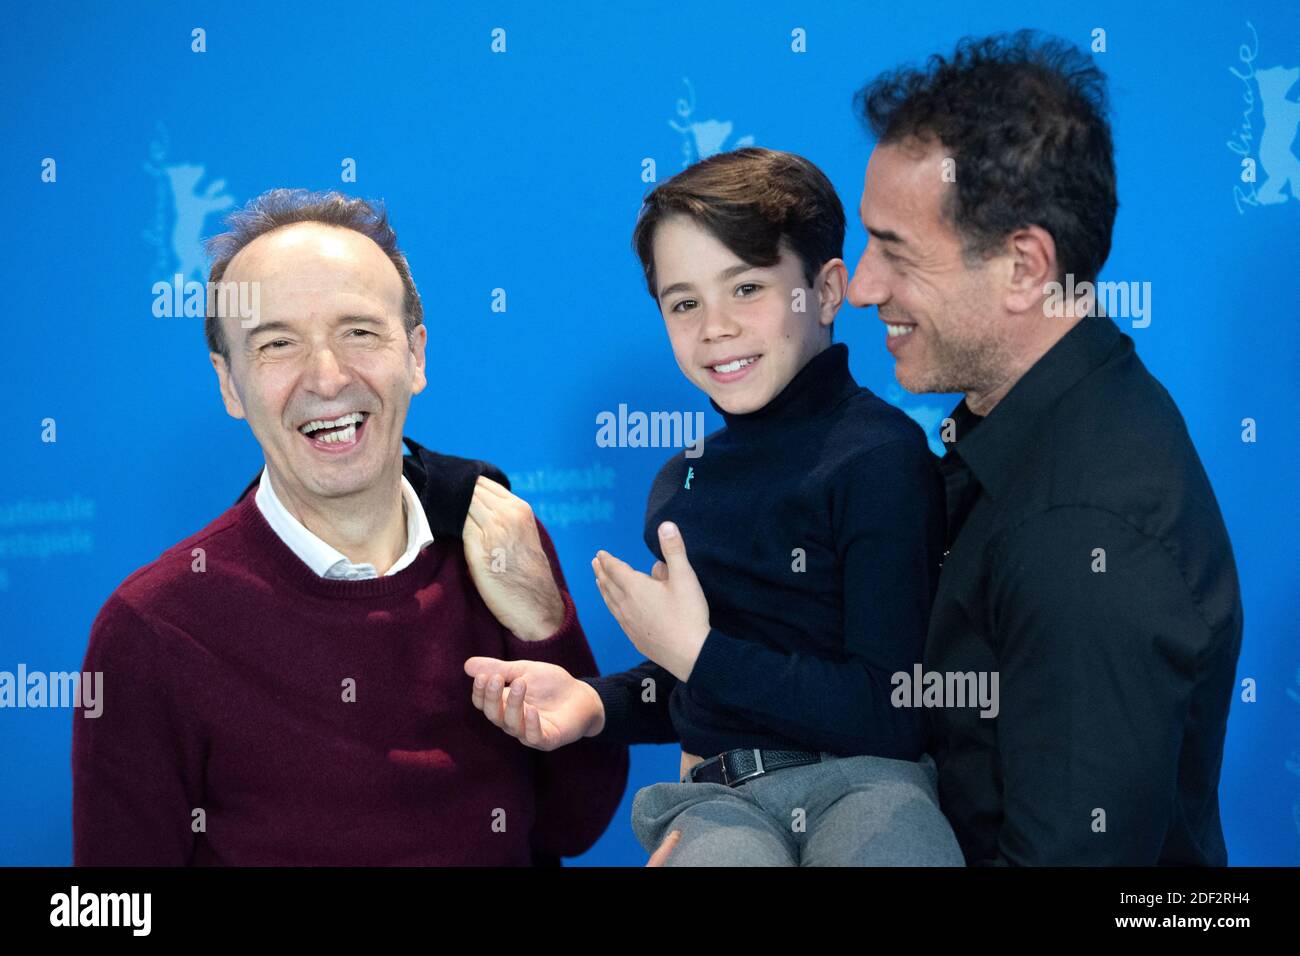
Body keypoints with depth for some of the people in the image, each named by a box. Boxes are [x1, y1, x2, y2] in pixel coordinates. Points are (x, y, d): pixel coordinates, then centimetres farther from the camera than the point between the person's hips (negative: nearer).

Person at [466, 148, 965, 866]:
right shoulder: (682, 484, 17)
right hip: (719, 799, 4)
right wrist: (596, 704, 8)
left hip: (866, 783, -4)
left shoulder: (878, 452, -5)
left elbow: (895, 713, -12)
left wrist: (694, 650, -8)